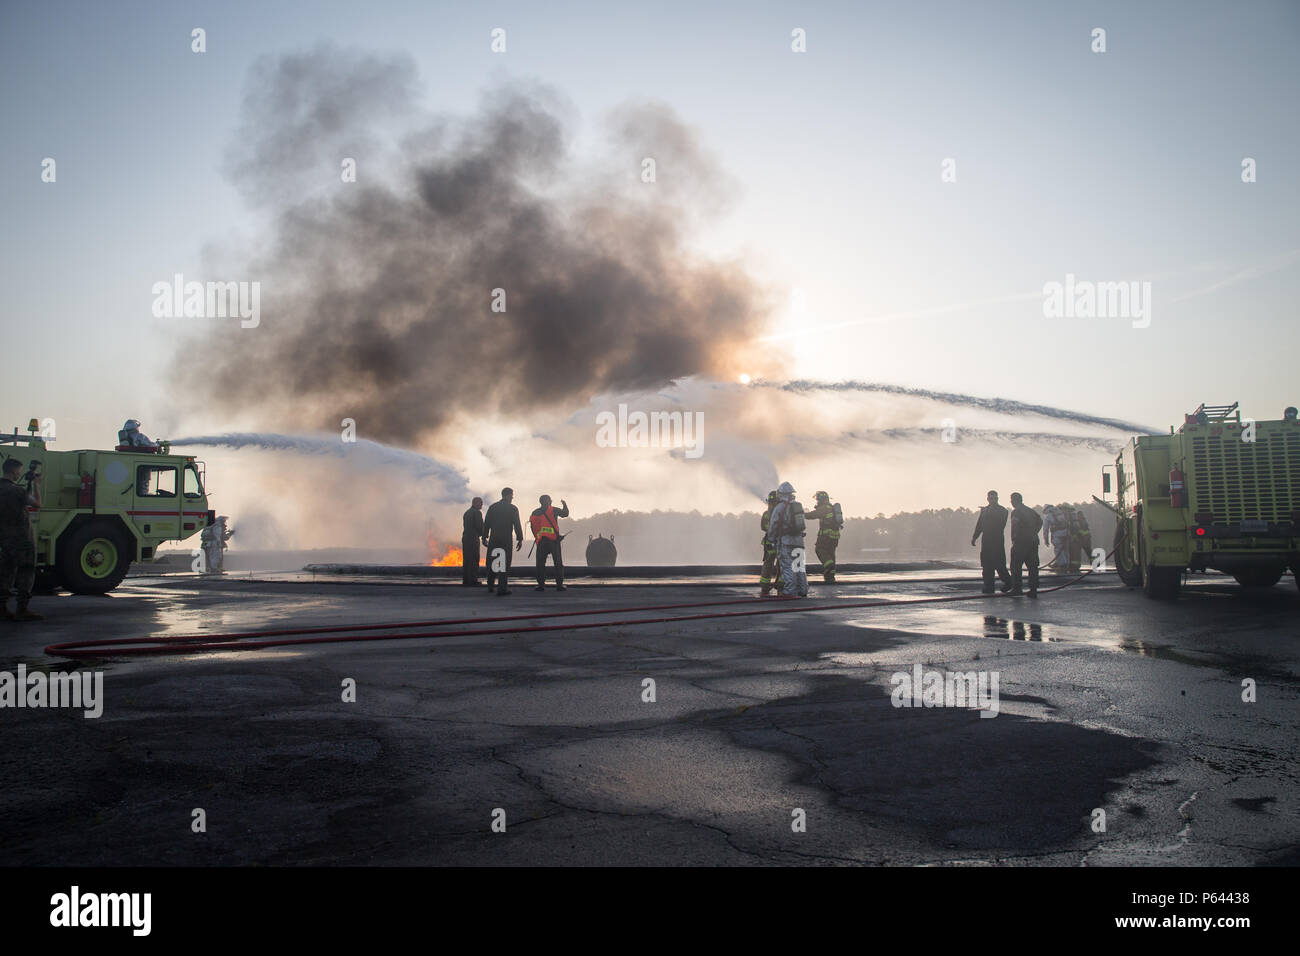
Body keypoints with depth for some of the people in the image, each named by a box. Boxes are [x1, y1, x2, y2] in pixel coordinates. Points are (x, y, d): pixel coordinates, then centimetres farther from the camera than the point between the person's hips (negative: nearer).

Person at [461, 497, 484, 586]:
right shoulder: (477, 513, -8)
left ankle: (465, 581, 9)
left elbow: (466, 526, 15)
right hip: (473, 539, -8)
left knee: (466, 560, 9)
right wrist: (483, 536, 5)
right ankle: (473, 581, -7)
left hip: (465, 538, 8)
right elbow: (480, 526, -13)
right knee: (474, 560, -5)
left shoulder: (466, 512, 17)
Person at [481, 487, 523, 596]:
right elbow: (517, 525, -6)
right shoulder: (513, 509, -2)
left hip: (493, 539, 3)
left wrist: (485, 537, 10)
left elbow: (486, 523, 6)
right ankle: (502, 588, -4)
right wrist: (520, 539, -1)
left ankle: (490, 586, 19)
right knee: (504, 563, 0)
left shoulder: (493, 507, 7)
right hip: (506, 540, -3)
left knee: (491, 562, 13)